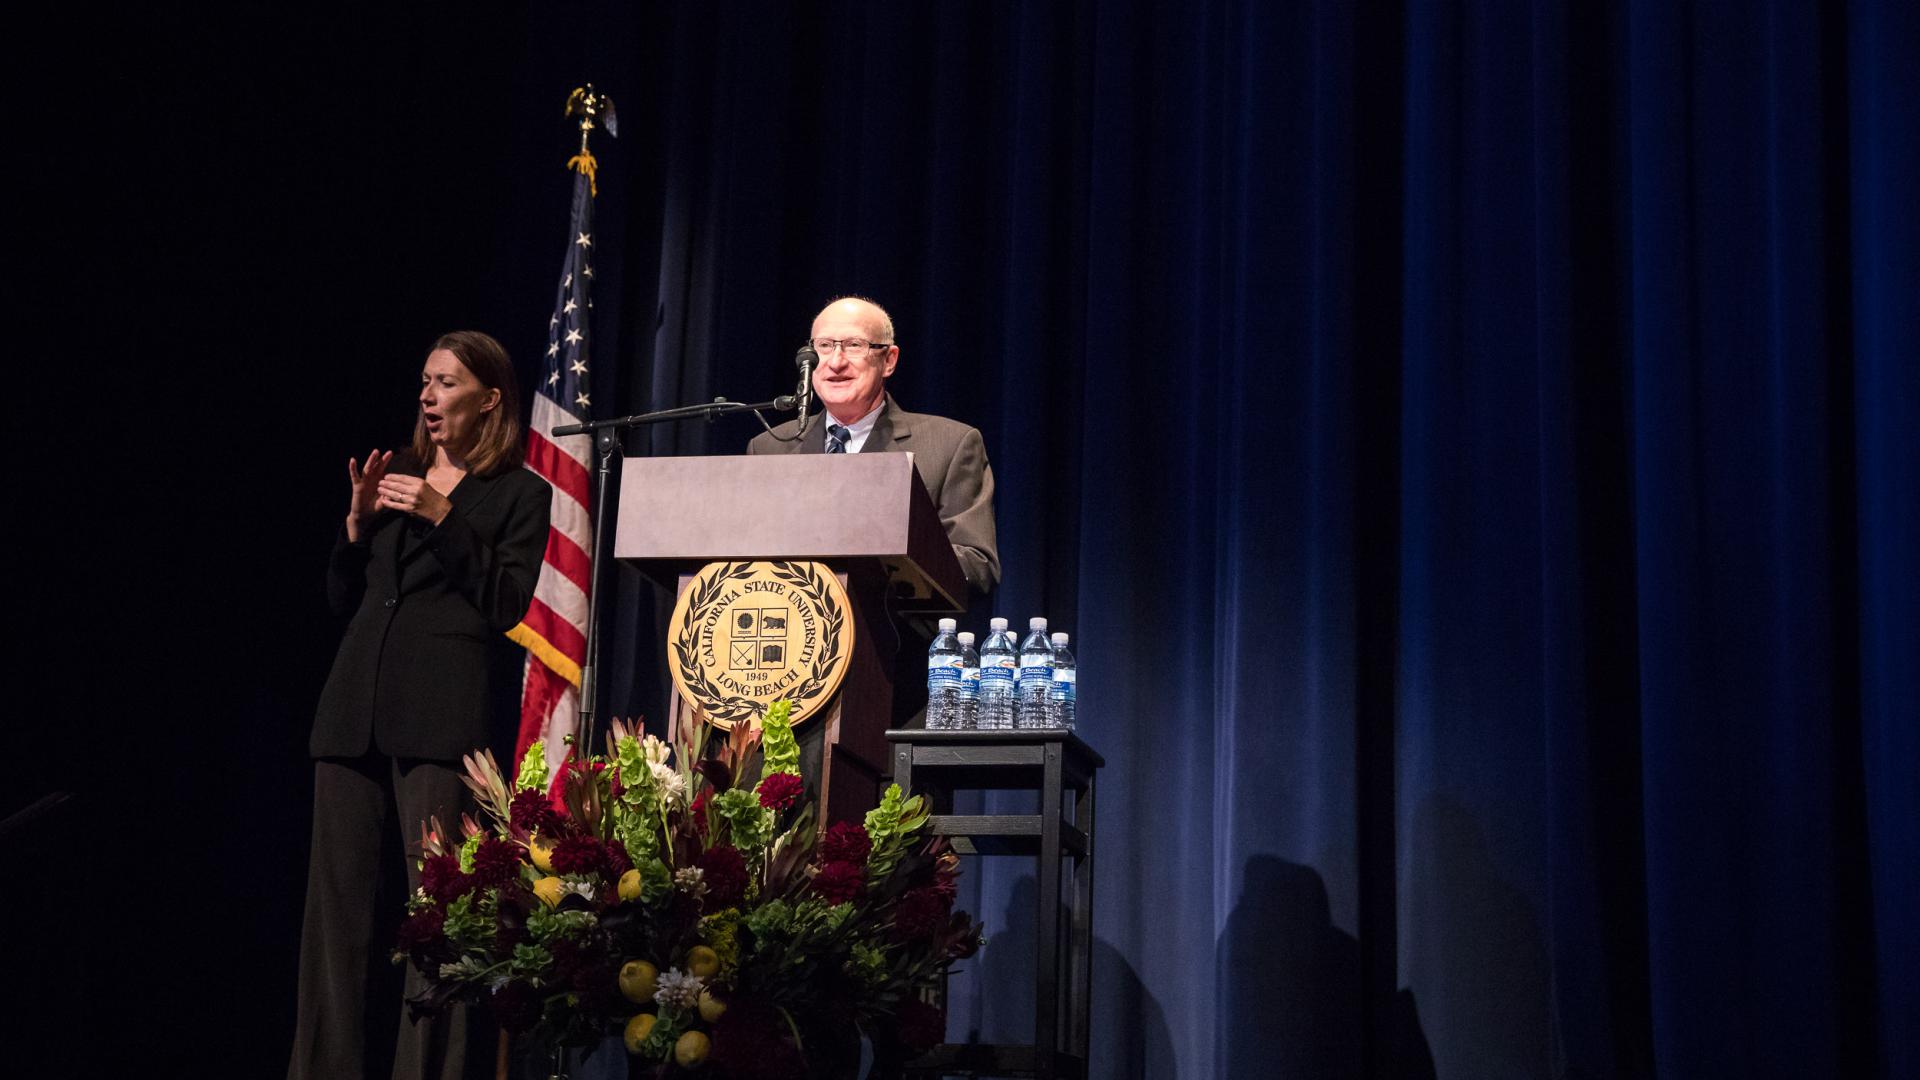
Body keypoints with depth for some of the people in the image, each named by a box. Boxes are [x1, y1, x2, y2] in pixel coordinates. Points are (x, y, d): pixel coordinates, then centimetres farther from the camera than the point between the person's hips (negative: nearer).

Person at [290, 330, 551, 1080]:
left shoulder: (519, 492, 6)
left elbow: (508, 604, -6)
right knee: (338, 897, 2)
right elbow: (342, 598, 21)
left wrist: (443, 518, -9)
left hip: (441, 712, -5)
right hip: (355, 707, 6)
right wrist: (359, 520, 5)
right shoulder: (397, 475, 21)